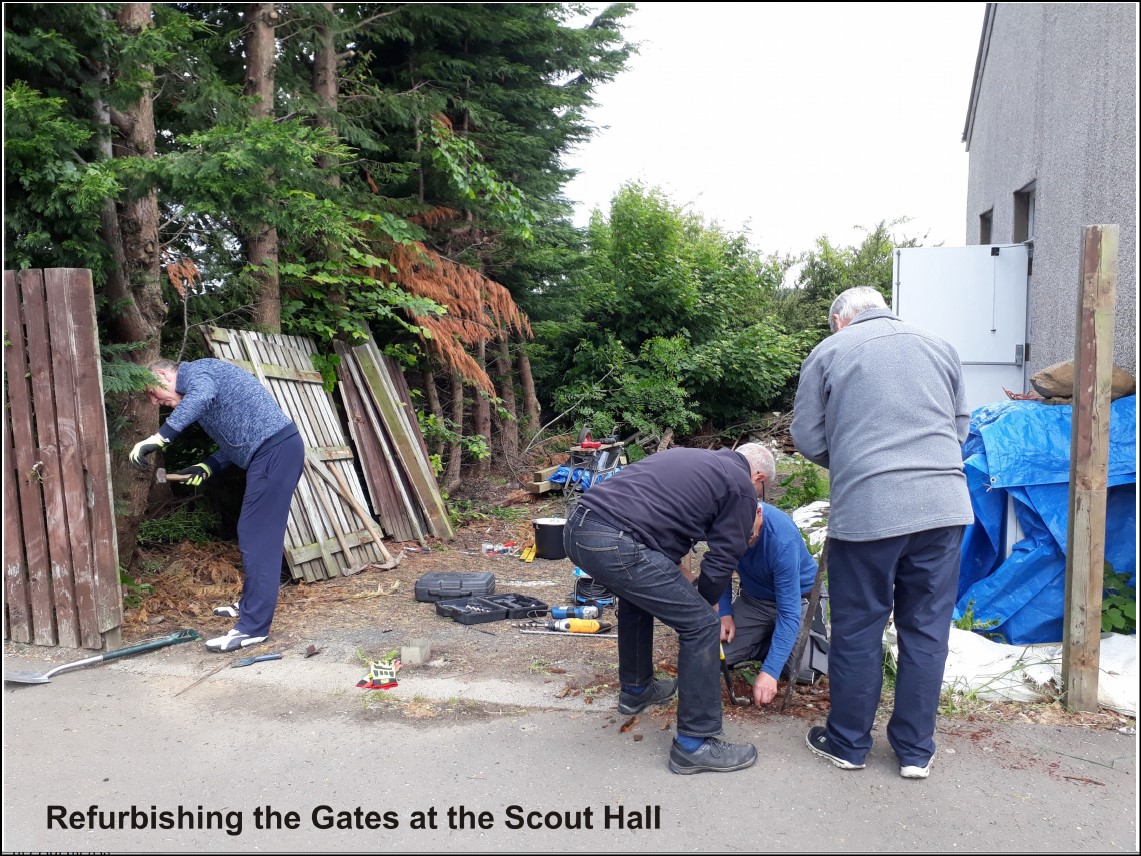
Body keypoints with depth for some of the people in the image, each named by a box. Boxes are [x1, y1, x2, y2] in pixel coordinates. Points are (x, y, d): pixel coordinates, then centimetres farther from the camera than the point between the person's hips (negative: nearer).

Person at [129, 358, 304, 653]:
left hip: (274, 451, -11)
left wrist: (159, 437, -32)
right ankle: (250, 604, 35)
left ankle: (253, 627, -7)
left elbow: (202, 396, -29)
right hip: (278, 450, 11)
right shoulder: (204, 380, 28)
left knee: (257, 537, -10)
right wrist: (207, 467, 18)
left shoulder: (195, 372, -2)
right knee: (258, 534, 20)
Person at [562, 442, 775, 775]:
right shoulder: (741, 487, 8)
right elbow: (722, 561, 8)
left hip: (577, 526, 9)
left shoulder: (689, 458, 30)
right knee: (702, 626, 4)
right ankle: (694, 745, 12)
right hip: (615, 546, -9)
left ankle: (636, 689, 48)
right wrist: (700, 605, 26)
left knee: (639, 593, 35)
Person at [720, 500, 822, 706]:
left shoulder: (782, 538, -35)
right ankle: (767, 640, 14)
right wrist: (724, 612, -13)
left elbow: (789, 611, -33)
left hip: (798, 598, -4)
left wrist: (770, 671, -37)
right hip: (753, 598, 4)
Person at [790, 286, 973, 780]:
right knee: (927, 629, 13)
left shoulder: (828, 352, 5)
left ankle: (847, 744, 25)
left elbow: (808, 439, 5)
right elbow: (960, 426, 22)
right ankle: (916, 750, 24)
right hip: (943, 503, 4)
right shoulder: (939, 347, 15)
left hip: (865, 509, -3)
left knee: (858, 630, 10)